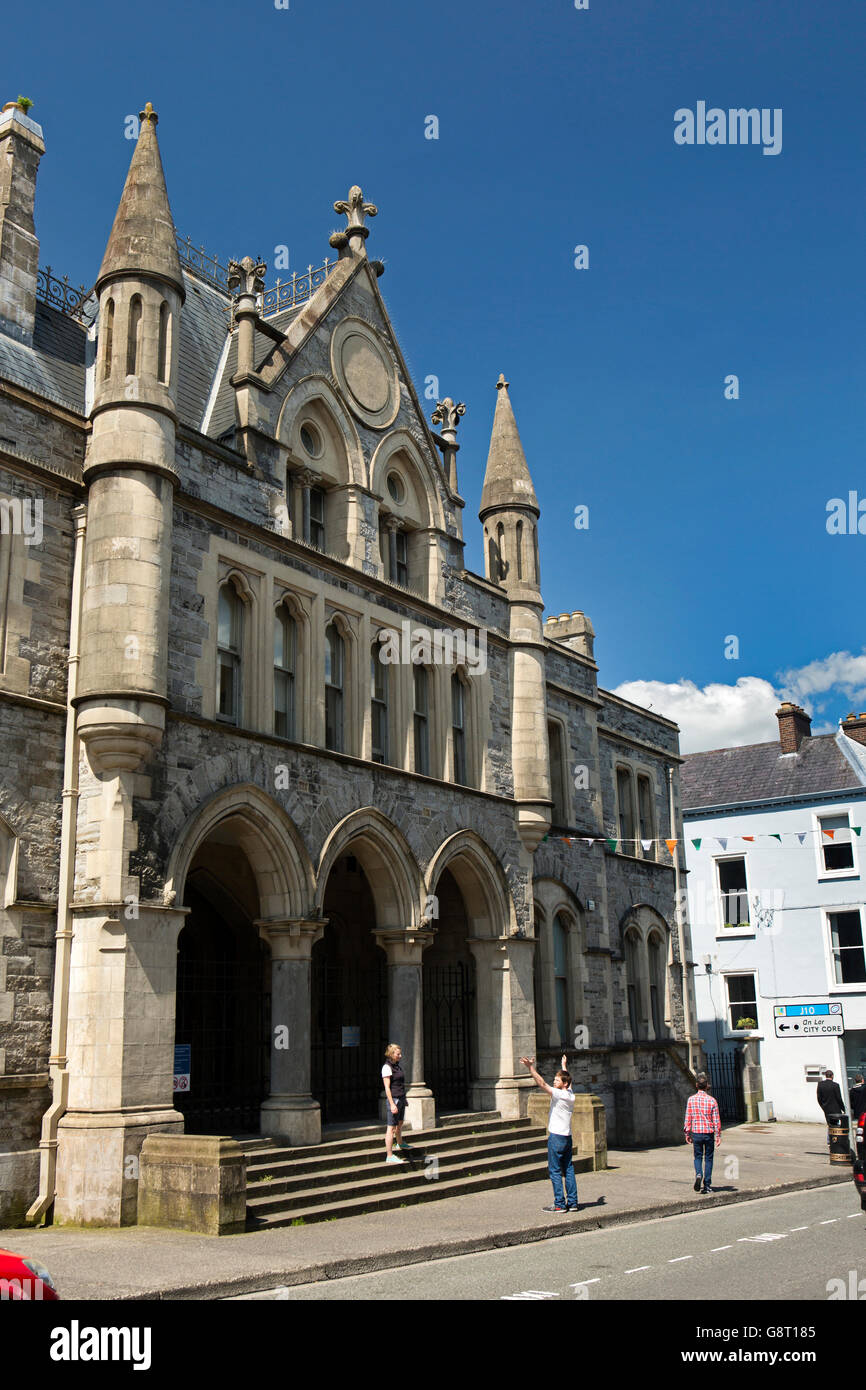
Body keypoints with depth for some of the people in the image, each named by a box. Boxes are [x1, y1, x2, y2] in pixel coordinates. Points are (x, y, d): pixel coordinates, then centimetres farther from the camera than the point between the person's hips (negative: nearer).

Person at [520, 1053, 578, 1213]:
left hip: (556, 1137, -8)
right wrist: (564, 1066, 45)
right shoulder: (570, 1095, 8)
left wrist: (531, 1067, -22)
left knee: (555, 1171, -4)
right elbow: (567, 1080, 28)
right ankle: (572, 1202, 10)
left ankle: (560, 1204, -4)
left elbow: (542, 1083, -21)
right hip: (568, 1138, 8)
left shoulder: (559, 1095, -14)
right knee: (568, 1170, 9)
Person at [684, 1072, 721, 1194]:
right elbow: (716, 1120, -5)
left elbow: (688, 1118, 0)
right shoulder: (712, 1100, -6)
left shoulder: (691, 1099, -4)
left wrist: (687, 1134, 8)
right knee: (708, 1158, 10)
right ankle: (707, 1185, 9)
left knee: (698, 1157, 14)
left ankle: (698, 1174, -13)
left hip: (696, 1133, 1)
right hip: (709, 1133, -1)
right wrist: (718, 1136, 2)